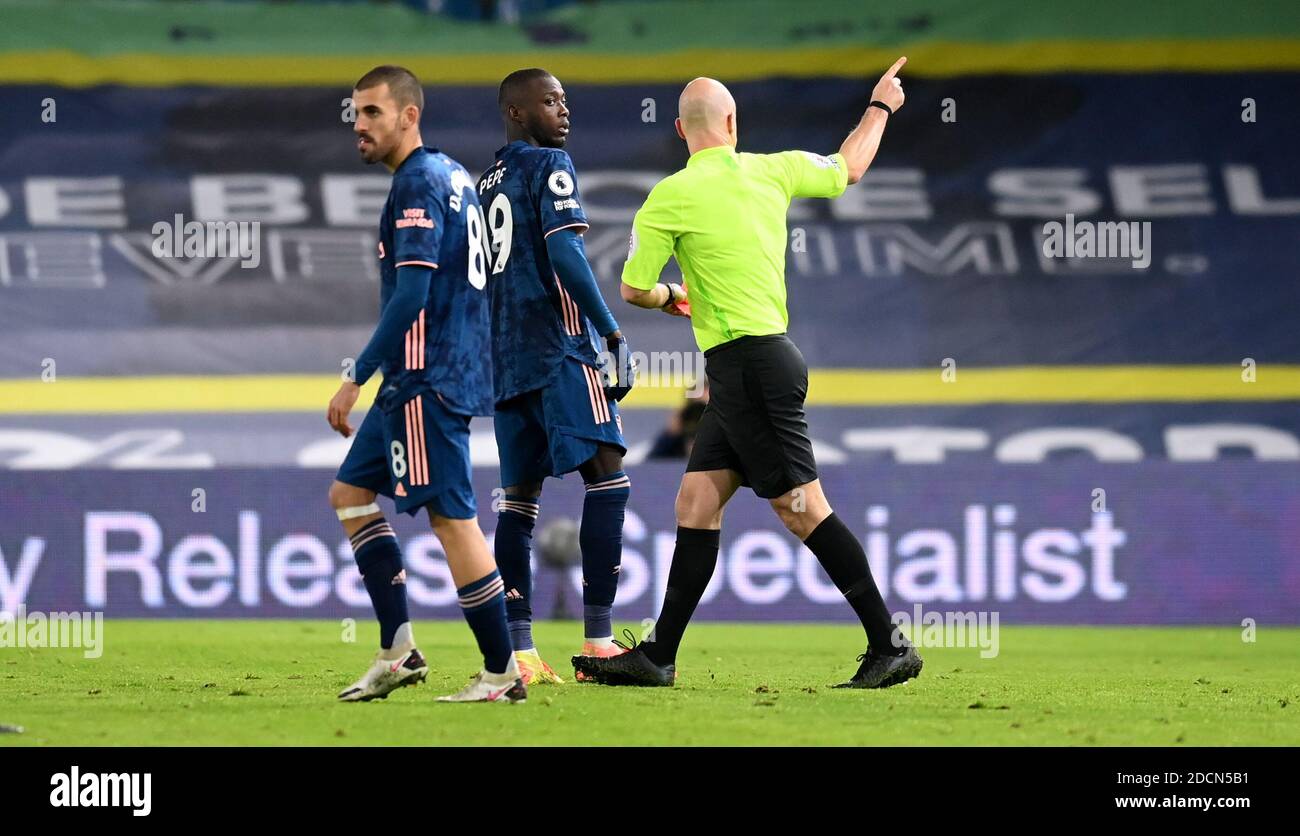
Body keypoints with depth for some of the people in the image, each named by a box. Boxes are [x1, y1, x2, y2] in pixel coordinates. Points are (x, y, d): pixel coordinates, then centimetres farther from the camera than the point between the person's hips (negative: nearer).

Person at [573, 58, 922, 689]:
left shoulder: (672, 196, -10)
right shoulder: (773, 171, 7)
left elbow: (633, 289, -2)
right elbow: (847, 168, 26)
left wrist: (670, 297, 21)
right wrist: (881, 105, 42)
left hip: (745, 363, -8)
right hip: (768, 356, 8)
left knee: (803, 508, -8)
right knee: (696, 502, 8)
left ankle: (889, 646, -9)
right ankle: (658, 658, 8)